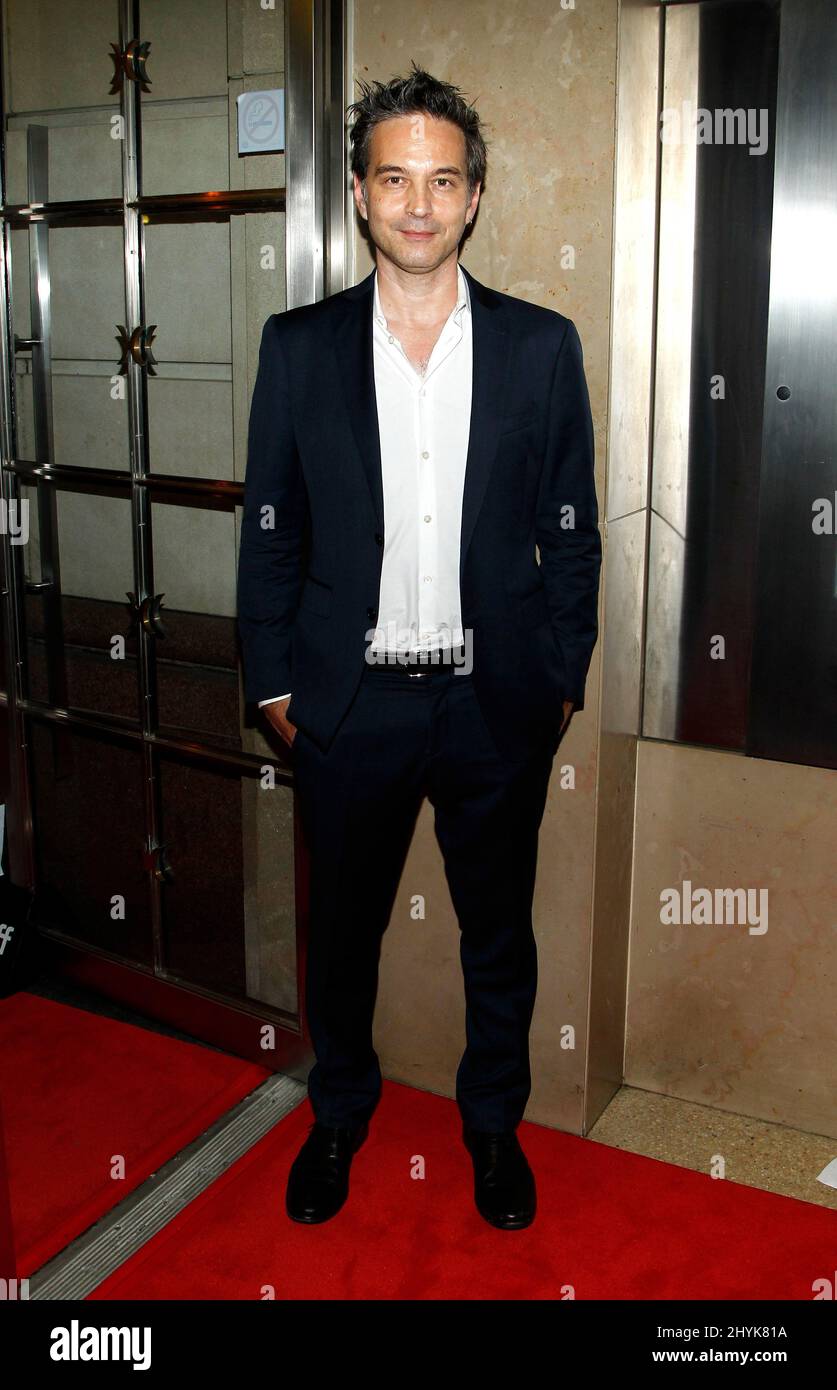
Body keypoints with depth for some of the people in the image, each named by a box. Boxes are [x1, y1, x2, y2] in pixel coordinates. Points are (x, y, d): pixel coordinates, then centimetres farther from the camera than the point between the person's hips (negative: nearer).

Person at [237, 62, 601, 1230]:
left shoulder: (542, 346, -2)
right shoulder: (299, 346, -1)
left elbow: (572, 530, 2)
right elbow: (270, 530, 3)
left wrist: (562, 682, 1)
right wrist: (273, 683, 0)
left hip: (497, 705, 0)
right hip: (349, 702, 0)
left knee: (499, 935, 15)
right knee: (343, 929, 16)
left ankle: (494, 1120, 40)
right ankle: (340, 1112, 41)